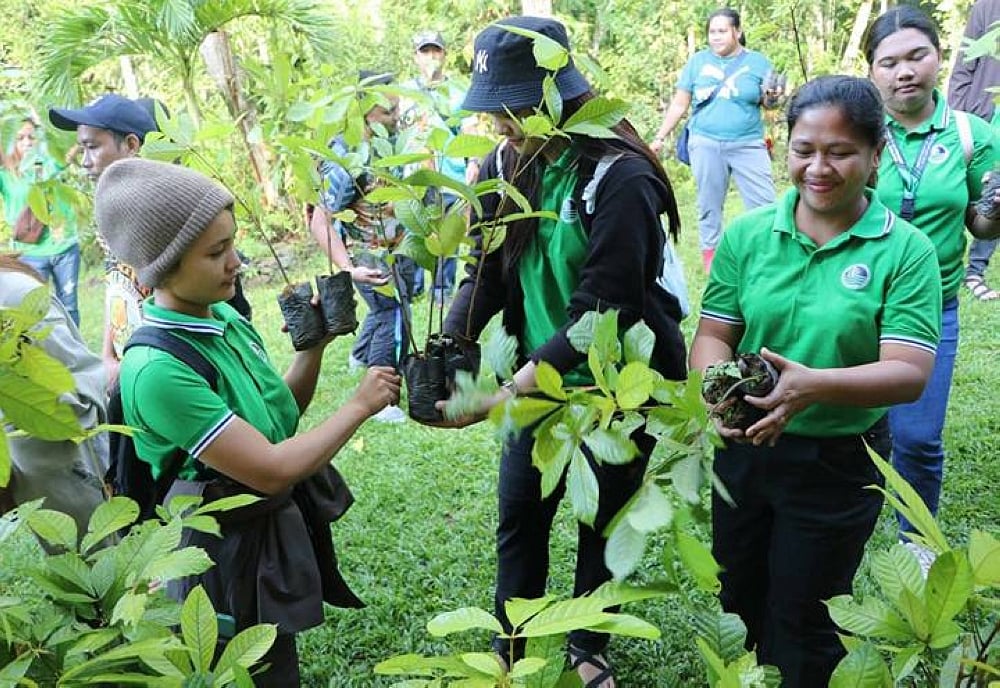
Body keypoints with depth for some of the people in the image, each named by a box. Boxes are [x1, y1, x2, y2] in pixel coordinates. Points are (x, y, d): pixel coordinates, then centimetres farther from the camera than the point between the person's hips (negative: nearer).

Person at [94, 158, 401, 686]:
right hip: (238, 549, -7)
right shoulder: (157, 370, -29)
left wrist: (316, 344, -8)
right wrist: (359, 406, -20)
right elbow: (271, 470, -29)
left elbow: (284, 414, 7)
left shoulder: (225, 317, -4)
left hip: (285, 518, 7)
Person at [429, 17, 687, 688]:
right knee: (520, 512, 13)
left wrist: (502, 396, -34)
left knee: (603, 520, 13)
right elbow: (486, 271, -3)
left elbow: (599, 312, -29)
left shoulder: (621, 177, -25)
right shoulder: (506, 165, -4)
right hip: (546, 372, 5)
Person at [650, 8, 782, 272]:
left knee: (765, 205, -6)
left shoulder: (757, 62, 5)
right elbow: (679, 104, 9)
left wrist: (772, 99, -16)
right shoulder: (698, 61, 6)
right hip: (705, 144, 1)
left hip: (748, 144, -1)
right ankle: (710, 258, 17)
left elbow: (768, 102, 8)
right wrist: (660, 137, 5)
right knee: (709, 205, 7)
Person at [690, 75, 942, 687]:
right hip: (743, 449, 3)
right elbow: (713, 334, -4)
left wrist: (815, 385, -36)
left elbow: (910, 373, -19)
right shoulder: (747, 235, -5)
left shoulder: (905, 251, -12)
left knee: (803, 625, 14)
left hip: (839, 463, -3)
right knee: (738, 602, 24)